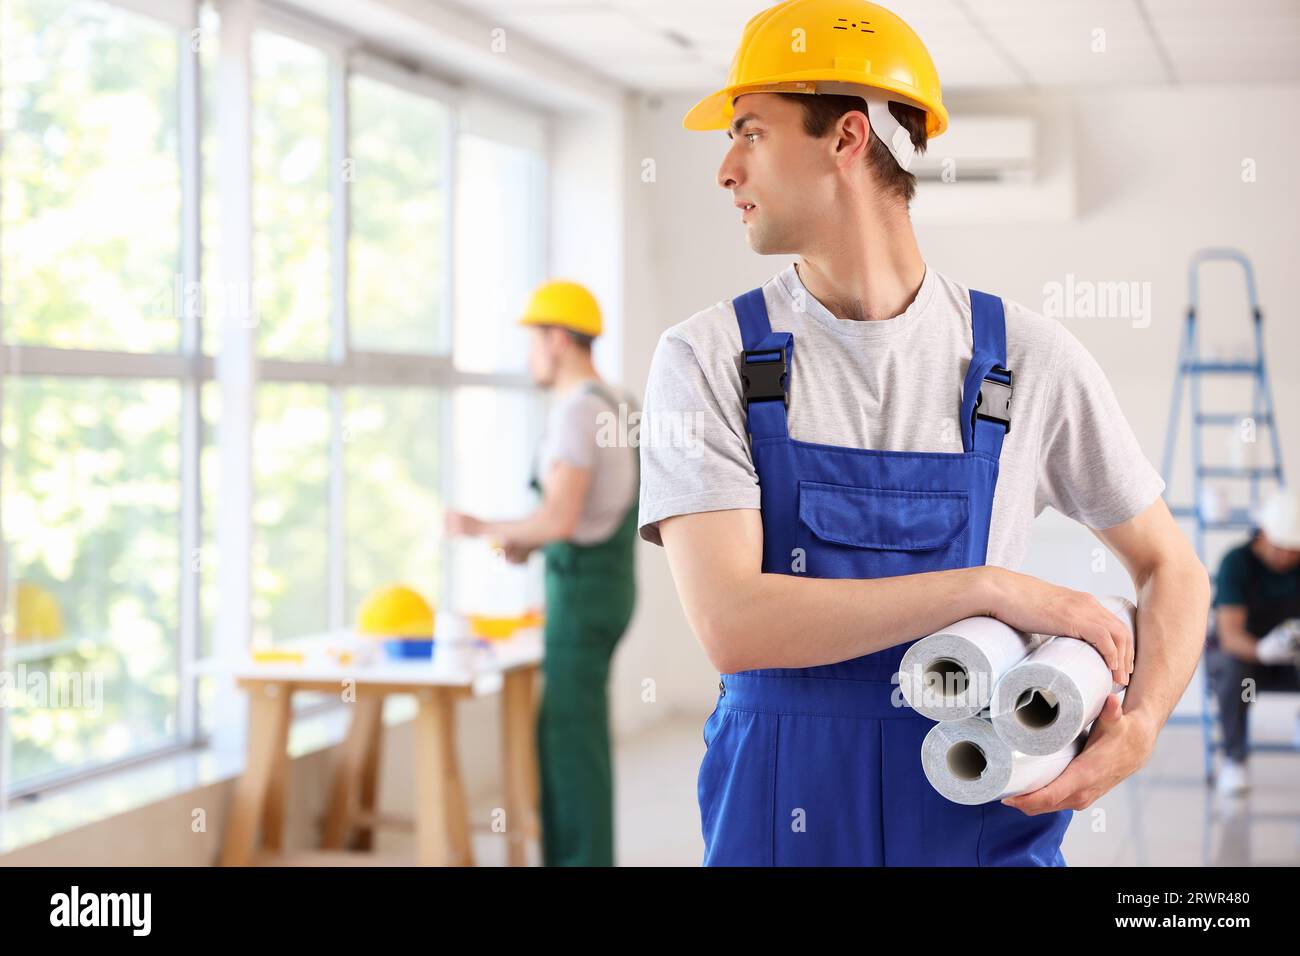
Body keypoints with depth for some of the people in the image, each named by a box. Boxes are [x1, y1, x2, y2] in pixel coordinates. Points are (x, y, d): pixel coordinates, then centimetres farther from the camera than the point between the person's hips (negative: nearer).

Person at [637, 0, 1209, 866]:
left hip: (986, 823, 1)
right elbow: (731, 622, -17)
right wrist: (989, 588, -20)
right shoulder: (708, 361, -5)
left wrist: (1139, 729, -10)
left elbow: (1171, 567, 9)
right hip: (780, 823, 0)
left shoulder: (1031, 361, -2)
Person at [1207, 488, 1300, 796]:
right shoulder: (1236, 563, -25)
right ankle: (1234, 761, -22)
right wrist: (1262, 649, -55)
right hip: (1235, 652, -3)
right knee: (1234, 667, -38)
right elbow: (1230, 635, -33)